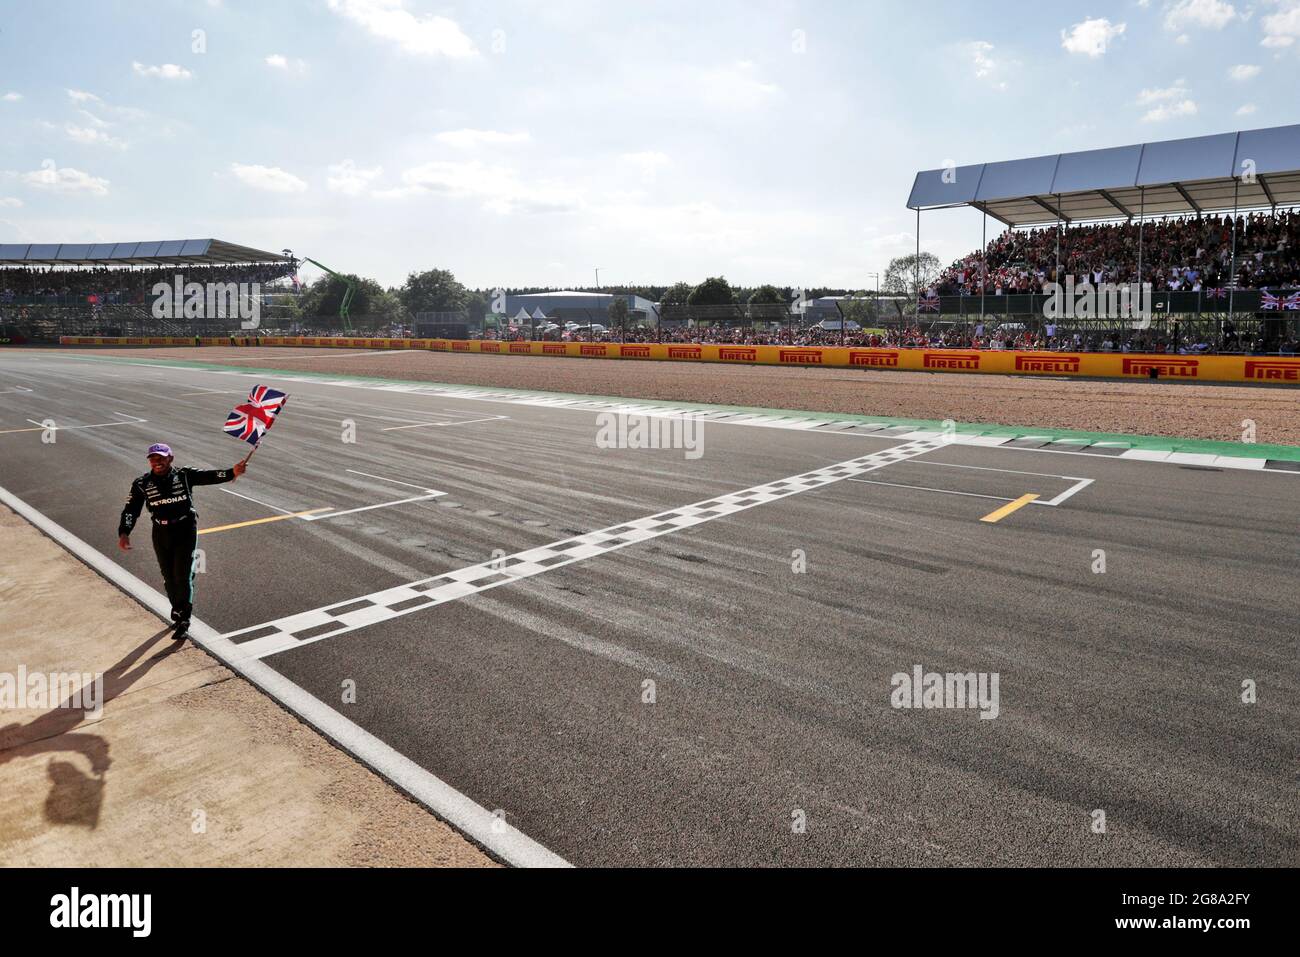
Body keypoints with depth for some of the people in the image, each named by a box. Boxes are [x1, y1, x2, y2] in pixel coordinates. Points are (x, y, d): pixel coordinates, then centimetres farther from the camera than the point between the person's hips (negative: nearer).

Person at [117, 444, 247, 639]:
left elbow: (209, 476, -17)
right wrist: (124, 533, -22)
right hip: (161, 534, 3)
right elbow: (130, 510, -7)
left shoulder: (185, 475, -5)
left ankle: (183, 621, 0)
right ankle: (178, 611, 34)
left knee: (183, 576, -6)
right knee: (169, 577, 13)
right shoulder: (142, 484, -2)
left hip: (186, 531, -3)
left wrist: (231, 472, -36)